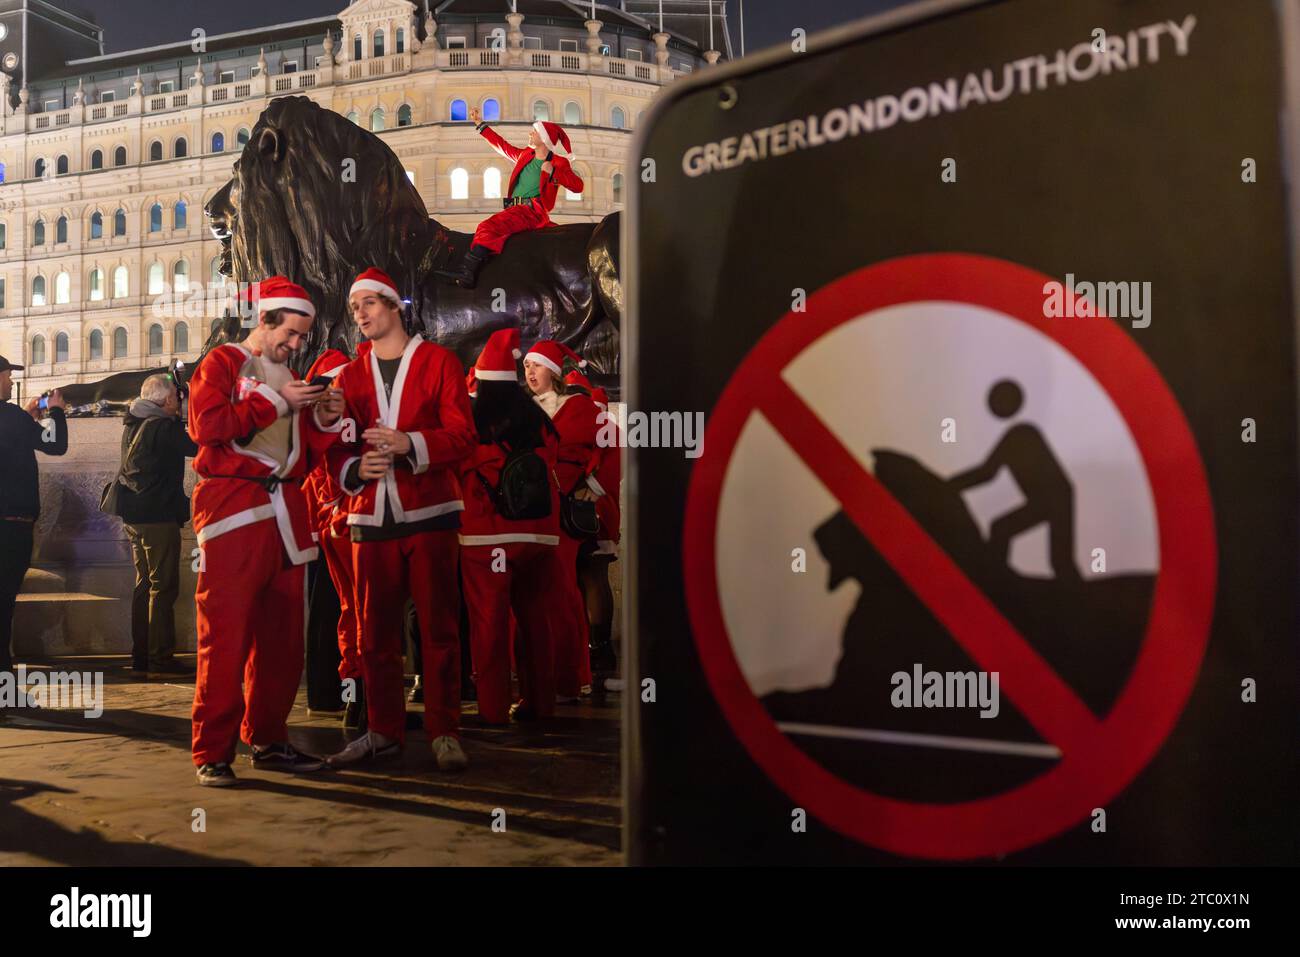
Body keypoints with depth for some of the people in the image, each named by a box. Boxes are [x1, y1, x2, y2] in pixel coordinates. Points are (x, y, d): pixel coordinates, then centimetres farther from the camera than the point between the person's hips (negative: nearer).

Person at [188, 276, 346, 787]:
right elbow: (206, 425, -13)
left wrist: (326, 420, 4)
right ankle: (212, 753, -2)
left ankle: (267, 739, 18)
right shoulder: (222, 363, 6)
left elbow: (312, 457, 22)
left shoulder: (290, 379, 23)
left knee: (282, 634, 7)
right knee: (225, 634, -7)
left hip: (284, 515, 6)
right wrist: (275, 401, -11)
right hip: (232, 510, -6)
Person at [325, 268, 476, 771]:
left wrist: (408, 443, -19)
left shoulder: (439, 362, 3)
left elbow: (462, 435, -5)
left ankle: (444, 733, 7)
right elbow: (338, 447, 14)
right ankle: (383, 730, 20)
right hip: (371, 514, 4)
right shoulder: (350, 376, 15)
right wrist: (355, 469, -7)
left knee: (438, 625, -1)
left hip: (428, 511, -4)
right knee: (375, 628, 7)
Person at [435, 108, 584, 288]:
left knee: (488, 226, -30)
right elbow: (502, 146, 35)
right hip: (514, 210, 10)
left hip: (532, 211, -10)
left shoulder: (558, 163, 4)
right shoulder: (525, 155, 25)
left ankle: (467, 272, -46)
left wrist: (552, 172, -17)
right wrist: (480, 124, 38)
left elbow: (578, 185, -8)